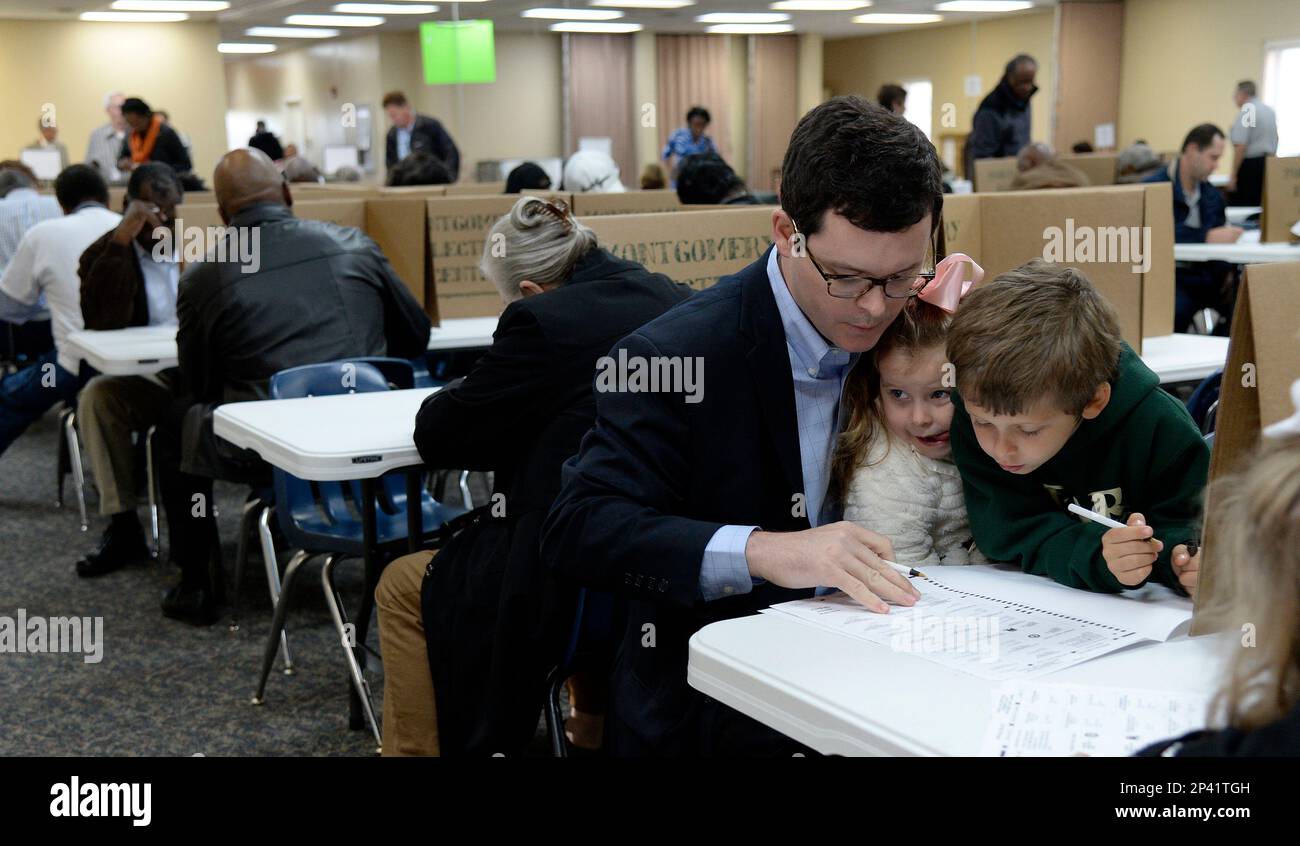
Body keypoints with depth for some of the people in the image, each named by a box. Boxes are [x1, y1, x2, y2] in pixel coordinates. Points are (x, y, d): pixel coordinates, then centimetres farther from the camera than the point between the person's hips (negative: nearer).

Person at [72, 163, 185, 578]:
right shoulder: (105, 256, 6)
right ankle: (122, 527, -22)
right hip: (146, 380, 0)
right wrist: (120, 239, -17)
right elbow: (101, 322, -13)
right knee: (96, 395, -32)